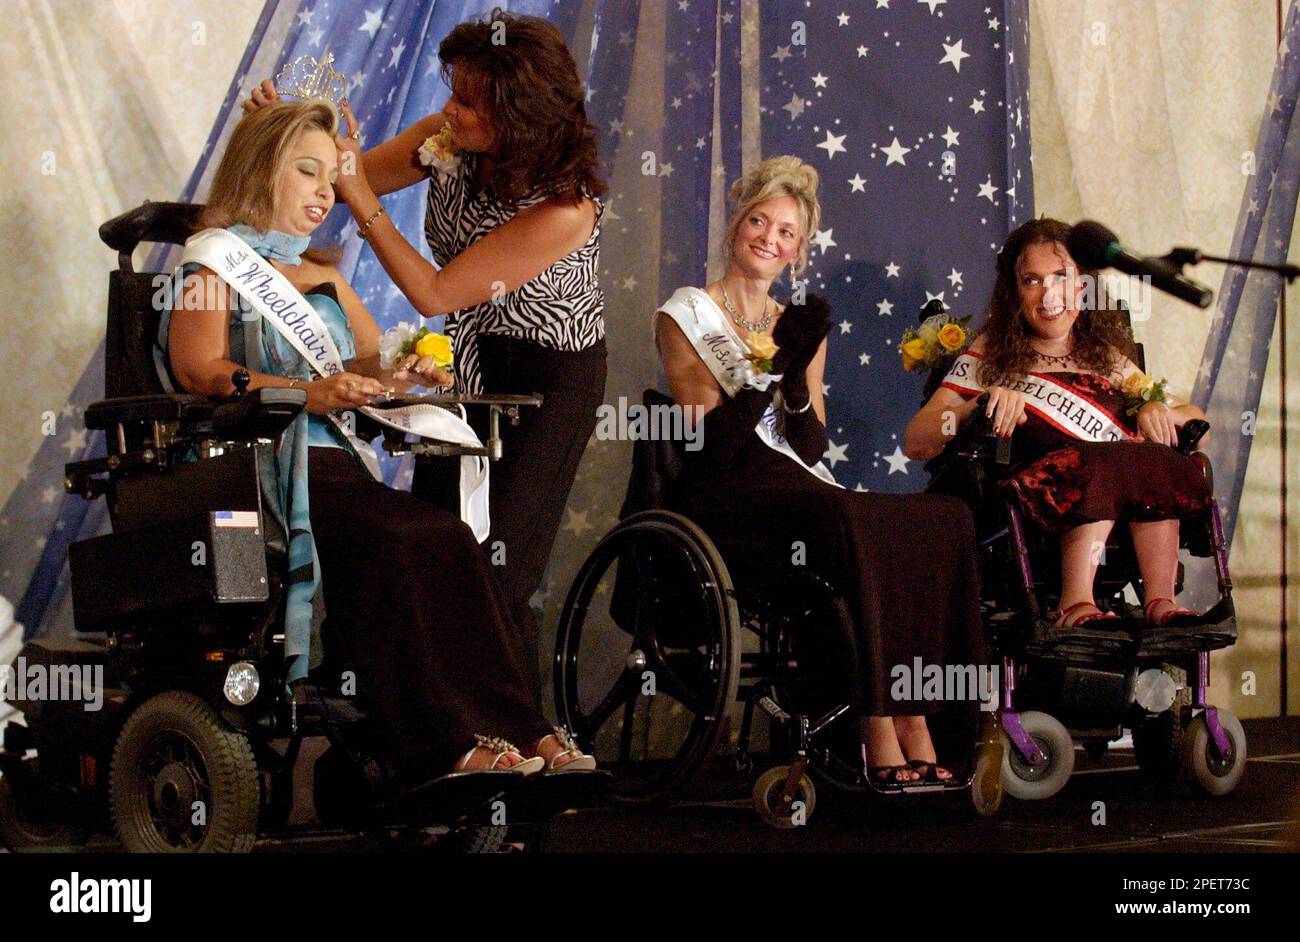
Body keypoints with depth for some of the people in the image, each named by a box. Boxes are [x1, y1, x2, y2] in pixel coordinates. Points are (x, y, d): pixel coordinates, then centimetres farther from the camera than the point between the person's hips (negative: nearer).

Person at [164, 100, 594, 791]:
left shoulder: (324, 279, 30)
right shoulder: (215, 257, 7)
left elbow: (375, 365, 23)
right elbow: (197, 370, -9)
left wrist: (407, 373, -3)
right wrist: (307, 393, -23)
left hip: (332, 462, 6)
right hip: (253, 468, -6)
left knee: (448, 539, -24)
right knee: (394, 544, -33)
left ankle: (511, 728, -32)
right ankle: (446, 742, -35)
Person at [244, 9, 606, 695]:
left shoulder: (565, 208, -30)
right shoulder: (449, 139, -11)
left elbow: (433, 295, -26)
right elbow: (353, 179, 5)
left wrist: (359, 194, -26)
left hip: (547, 380, -6)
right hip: (469, 365, 7)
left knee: (493, 574, -9)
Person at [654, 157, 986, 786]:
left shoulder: (800, 327, 21)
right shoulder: (685, 315, 7)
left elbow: (812, 448, 9)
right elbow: (711, 441, -6)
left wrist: (796, 377, -9)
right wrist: (773, 367, -16)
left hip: (797, 488, 6)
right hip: (723, 500, -5)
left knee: (945, 519, -22)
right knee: (844, 518, -37)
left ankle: (915, 725, -31)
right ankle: (878, 737, -38)